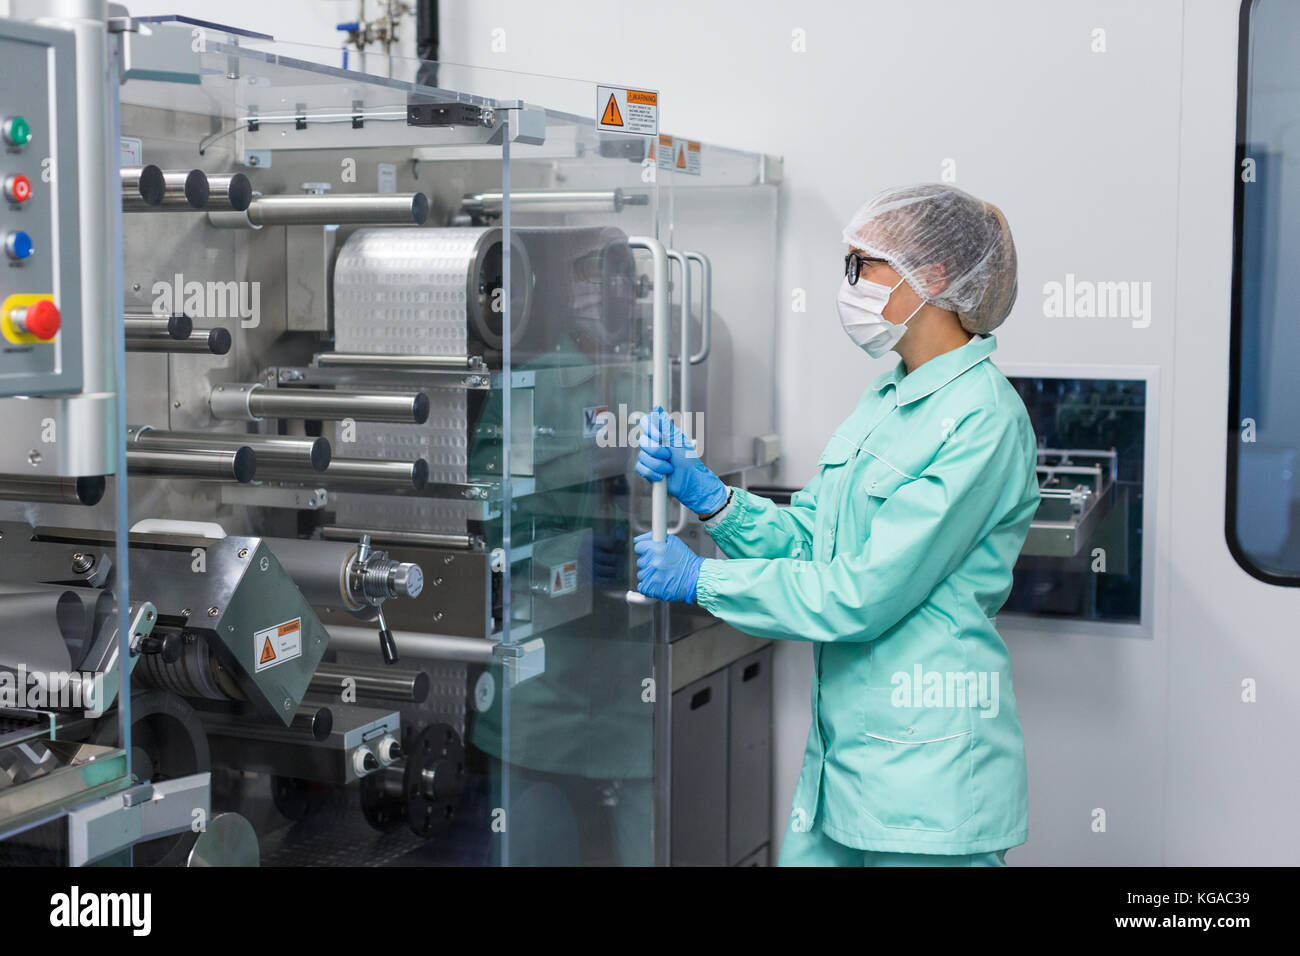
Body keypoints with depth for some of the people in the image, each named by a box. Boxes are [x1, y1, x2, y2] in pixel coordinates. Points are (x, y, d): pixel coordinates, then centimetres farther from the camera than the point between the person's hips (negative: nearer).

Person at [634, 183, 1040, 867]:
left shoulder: (982, 419, -17)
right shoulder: (885, 401, 12)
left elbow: (864, 594, -20)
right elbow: (804, 539, 12)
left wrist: (700, 580, -13)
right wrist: (701, 490, -3)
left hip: (928, 761, -8)